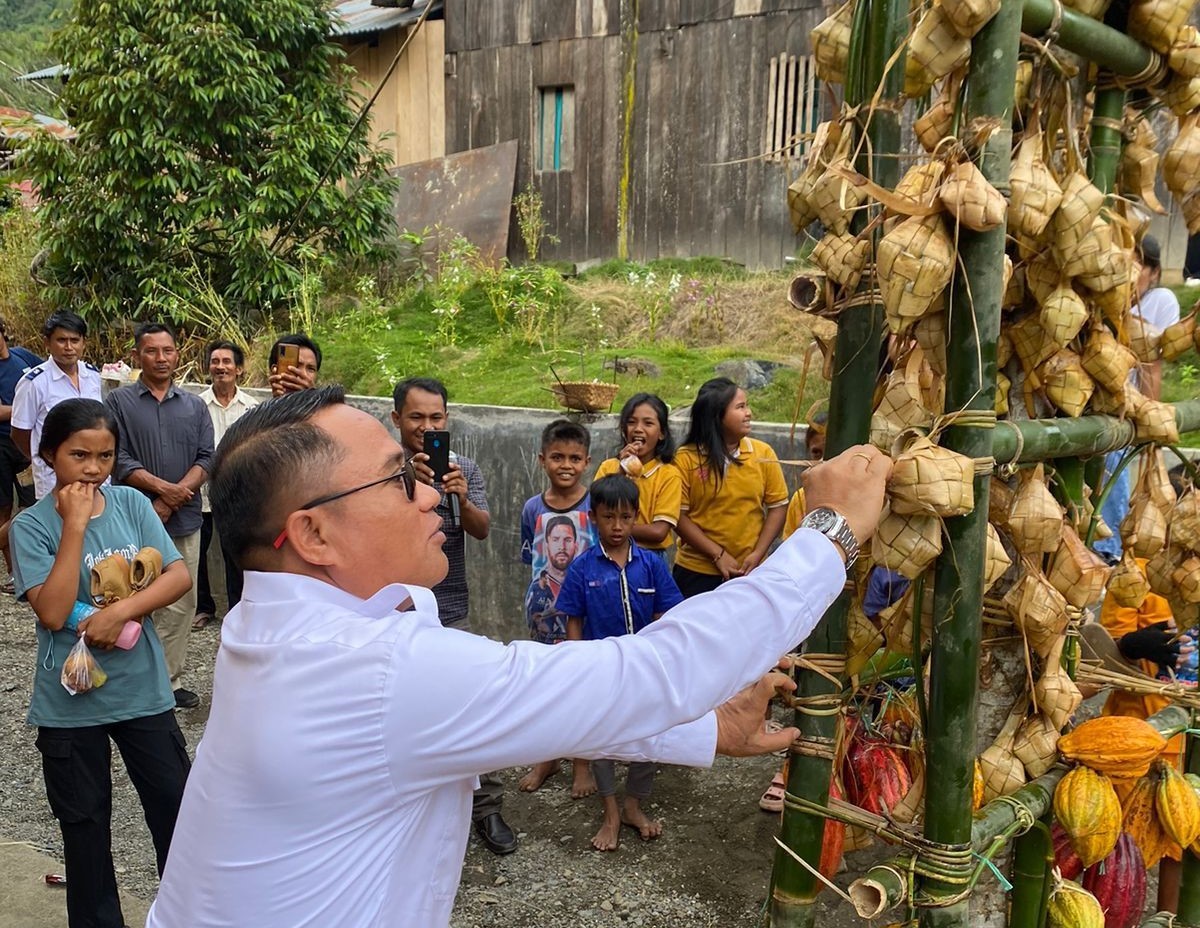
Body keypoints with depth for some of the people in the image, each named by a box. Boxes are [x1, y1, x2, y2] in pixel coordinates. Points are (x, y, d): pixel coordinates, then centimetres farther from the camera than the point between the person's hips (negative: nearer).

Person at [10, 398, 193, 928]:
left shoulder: (131, 503, -3)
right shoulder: (31, 525, -9)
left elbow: (179, 576, -7)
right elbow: (52, 612, -20)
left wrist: (122, 610, -21)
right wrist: (75, 525, -21)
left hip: (143, 690, 2)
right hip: (70, 703, -1)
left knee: (177, 807, 11)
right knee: (85, 826, 15)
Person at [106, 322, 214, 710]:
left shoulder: (195, 405, 10)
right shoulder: (120, 402, 2)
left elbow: (206, 459, 2)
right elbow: (119, 460, -6)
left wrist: (172, 500, -11)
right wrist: (163, 487, -17)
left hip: (185, 520, 3)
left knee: (181, 604, 7)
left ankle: (170, 680, 19)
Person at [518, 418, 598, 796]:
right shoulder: (532, 508, -2)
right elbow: (532, 561, 8)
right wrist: (543, 589, 1)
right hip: (544, 612, 3)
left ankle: (582, 762, 28)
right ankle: (547, 758, 35)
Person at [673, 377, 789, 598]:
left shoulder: (763, 453, 0)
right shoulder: (687, 458, -7)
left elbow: (778, 506, 2)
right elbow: (679, 515, -8)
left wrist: (757, 554, -7)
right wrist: (718, 555, -12)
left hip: (749, 571, 2)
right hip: (696, 572, -2)